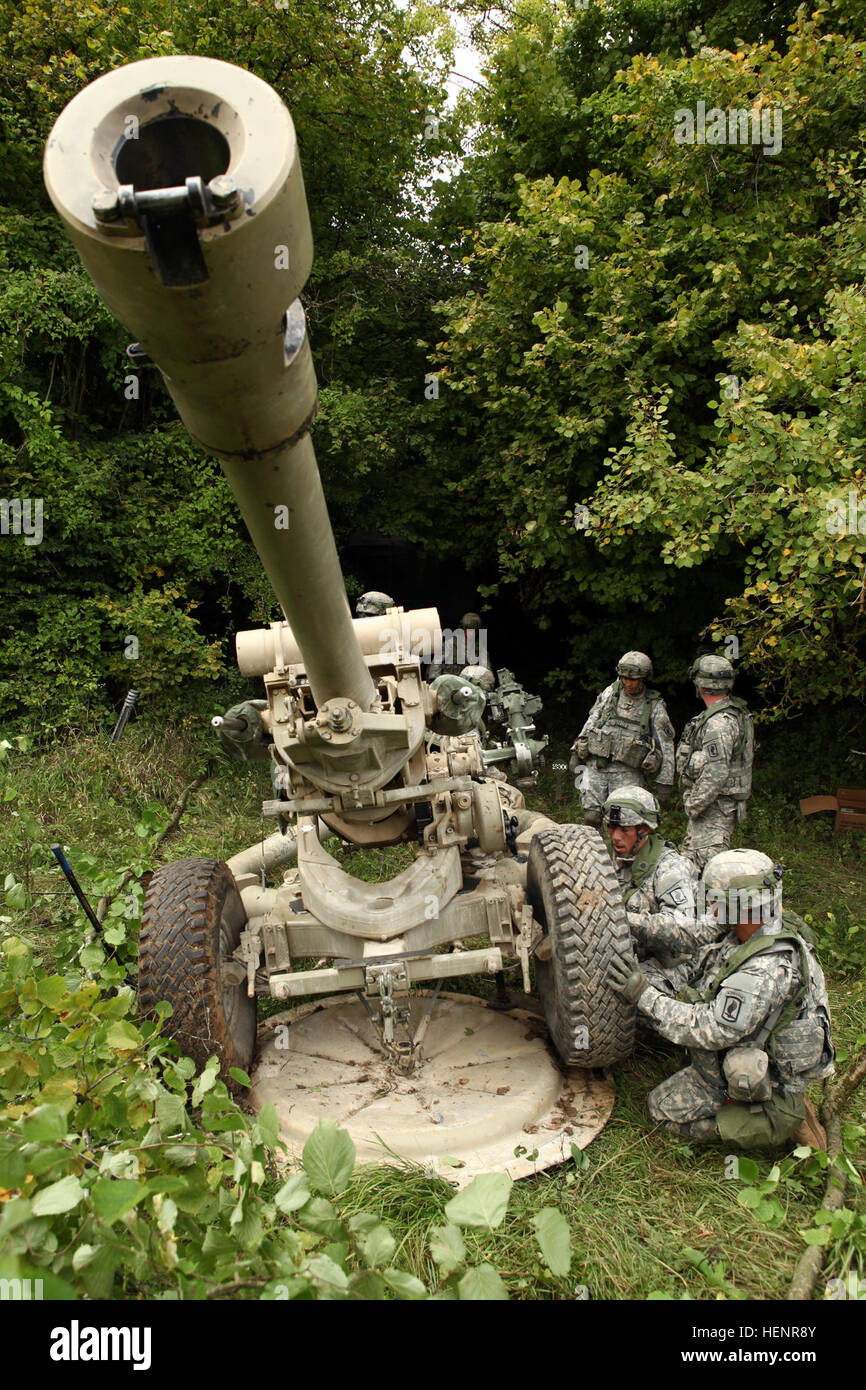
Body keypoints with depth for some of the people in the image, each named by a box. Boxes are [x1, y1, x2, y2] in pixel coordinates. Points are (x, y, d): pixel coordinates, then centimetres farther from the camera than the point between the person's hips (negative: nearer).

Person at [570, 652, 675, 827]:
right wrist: (576, 752, 11)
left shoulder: (655, 707, 0)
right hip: (595, 766, 2)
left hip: (627, 772, -2)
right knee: (591, 816, 0)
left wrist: (664, 782, -2)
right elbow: (591, 722, 15)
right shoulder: (610, 692, 7)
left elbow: (666, 745, 2)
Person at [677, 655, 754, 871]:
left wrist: (694, 805, -18)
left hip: (714, 807, -11)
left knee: (708, 863, -10)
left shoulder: (720, 723, -22)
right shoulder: (737, 713, 11)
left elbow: (716, 774, -27)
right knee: (690, 857, 19)